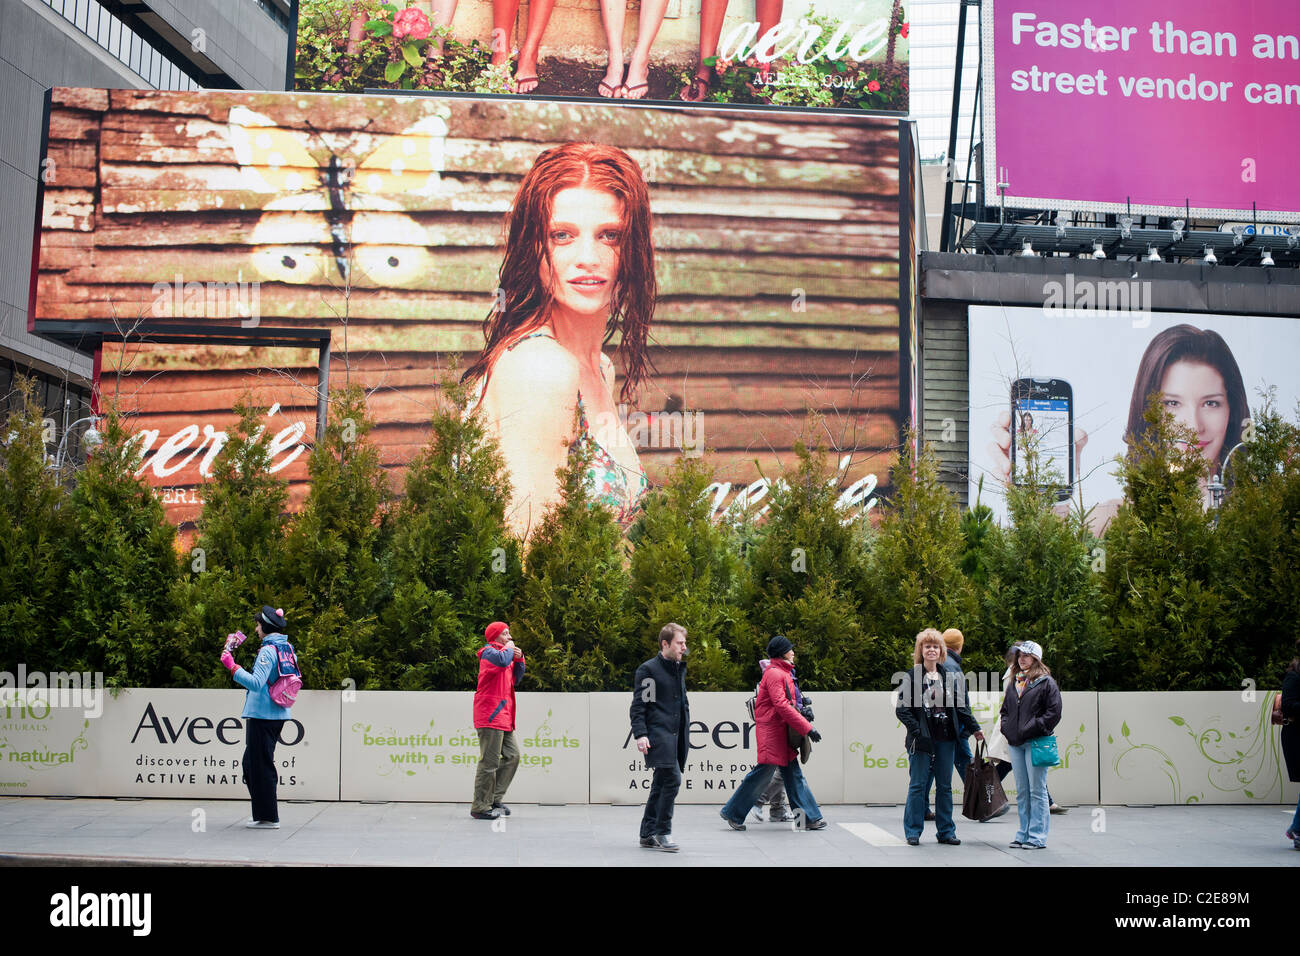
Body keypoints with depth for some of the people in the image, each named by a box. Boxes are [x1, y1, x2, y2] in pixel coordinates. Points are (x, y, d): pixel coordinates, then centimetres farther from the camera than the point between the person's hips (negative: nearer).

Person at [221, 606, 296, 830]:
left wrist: (232, 667, -22)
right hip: (278, 714, 9)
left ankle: (268, 818, 3)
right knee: (250, 763, 19)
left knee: (260, 764, -2)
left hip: (262, 716, -9)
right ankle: (263, 811, 23)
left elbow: (256, 683, -26)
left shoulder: (268, 651, -16)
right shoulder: (288, 648, 11)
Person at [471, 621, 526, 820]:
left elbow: (516, 679, 23)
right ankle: (480, 807, -5)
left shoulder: (503, 652, 23)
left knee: (512, 756, 10)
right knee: (490, 761, -9)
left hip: (503, 716, 10)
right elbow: (502, 660, -27)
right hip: (490, 714, -10)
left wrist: (519, 659, 8)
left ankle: (495, 799, 17)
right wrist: (509, 648, -8)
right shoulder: (489, 651, -6)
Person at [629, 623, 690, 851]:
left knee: (661, 784, 9)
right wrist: (640, 734, -17)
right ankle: (662, 832, -7)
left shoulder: (679, 669, 19)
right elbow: (638, 706, -7)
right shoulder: (648, 669, -5)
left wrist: (685, 735, 20)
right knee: (672, 779, -16)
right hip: (658, 735, -8)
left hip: (675, 736, 8)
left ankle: (648, 834, 15)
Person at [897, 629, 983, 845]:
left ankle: (946, 831, 17)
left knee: (945, 786, 9)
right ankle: (913, 831, 9)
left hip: (945, 738, 4)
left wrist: (975, 728, 7)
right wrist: (917, 730, -14)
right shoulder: (912, 677, -2)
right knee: (917, 785, 0)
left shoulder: (949, 677, 10)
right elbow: (902, 709, -6)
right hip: (922, 739, -4)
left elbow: (961, 707, 13)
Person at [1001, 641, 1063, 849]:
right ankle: (1023, 835, 17)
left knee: (1037, 791, -4)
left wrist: (1032, 729, -13)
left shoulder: (1046, 682, -3)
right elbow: (1005, 709, 26)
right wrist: (1006, 728, 9)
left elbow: (1054, 712, -9)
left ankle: (1037, 837, 0)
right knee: (1022, 792, 11)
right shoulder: (1014, 683, 17)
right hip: (1015, 743, 7)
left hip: (1036, 742, -7)